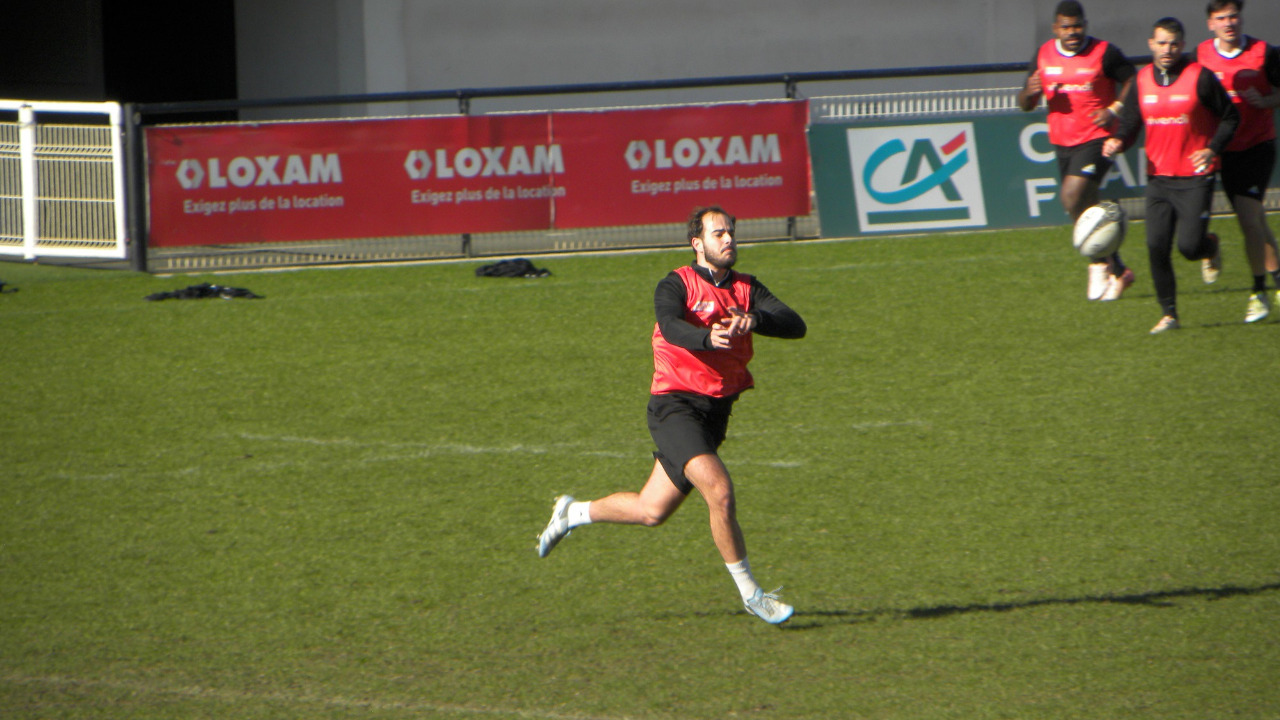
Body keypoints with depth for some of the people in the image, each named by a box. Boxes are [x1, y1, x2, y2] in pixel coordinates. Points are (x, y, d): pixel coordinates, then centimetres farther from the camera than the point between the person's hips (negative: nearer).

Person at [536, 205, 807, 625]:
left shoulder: (747, 289, 8)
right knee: (719, 491, -24)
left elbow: (795, 325, -6)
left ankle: (573, 513, 38)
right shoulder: (677, 285, -7)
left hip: (716, 412, 7)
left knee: (652, 511, 12)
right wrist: (708, 337, -51)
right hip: (676, 405, -7)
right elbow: (670, 324, -29)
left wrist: (754, 319, -27)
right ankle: (751, 594, -13)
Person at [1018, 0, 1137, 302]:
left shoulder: (1104, 52, -8)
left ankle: (1100, 265, -6)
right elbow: (1025, 105, 12)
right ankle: (1118, 272, 24)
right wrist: (1029, 92, -12)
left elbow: (1133, 81, -1)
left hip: (1096, 139, -6)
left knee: (1073, 197, -22)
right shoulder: (1043, 55, 7)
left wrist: (1115, 110, -16)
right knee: (1084, 208, 10)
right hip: (1062, 142, 6)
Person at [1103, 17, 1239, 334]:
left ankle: (1210, 246, 27)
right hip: (1158, 177, 4)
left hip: (1195, 177, -4)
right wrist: (1117, 141, -13)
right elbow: (1130, 123, 10)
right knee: (1157, 246, -4)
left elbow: (1230, 117, 1)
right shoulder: (1142, 81, 5)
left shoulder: (1200, 77, -7)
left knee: (1189, 246, -11)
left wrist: (1213, 149, -14)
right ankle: (1169, 314, 7)